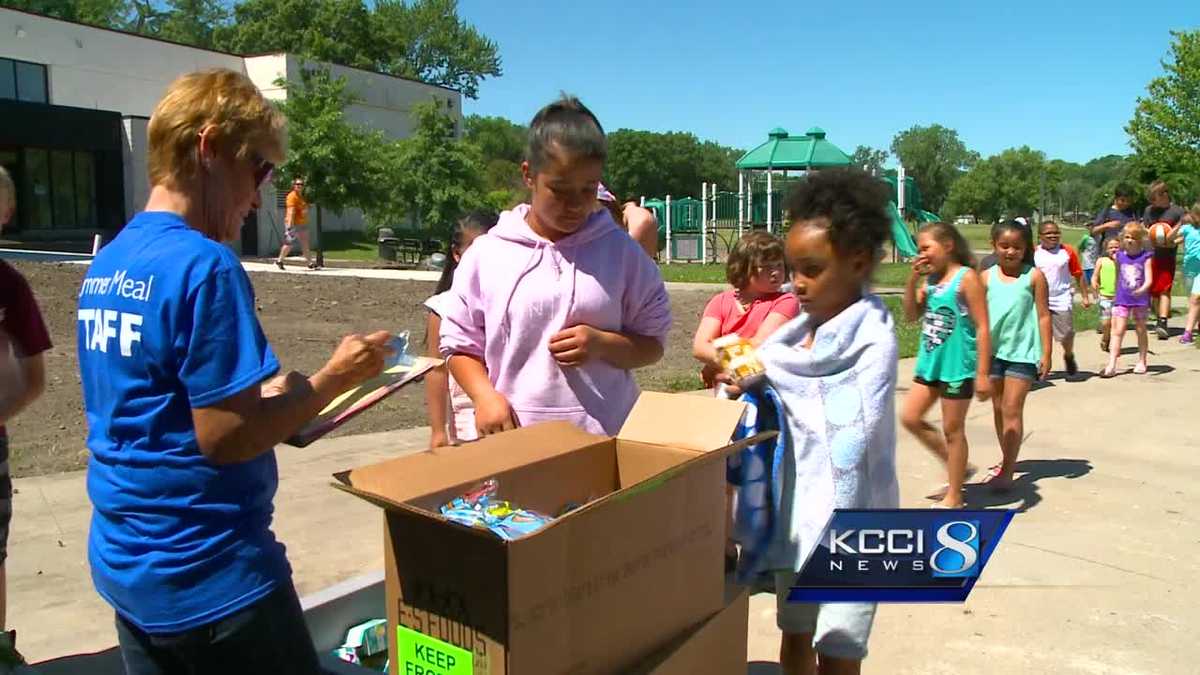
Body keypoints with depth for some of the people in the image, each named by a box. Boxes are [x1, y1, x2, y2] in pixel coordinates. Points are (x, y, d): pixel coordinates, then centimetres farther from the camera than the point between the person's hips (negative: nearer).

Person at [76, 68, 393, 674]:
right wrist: (335, 376, -13)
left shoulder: (105, 264, 6)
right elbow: (225, 438, -23)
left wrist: (260, 393, 12)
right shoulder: (203, 265, -21)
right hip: (208, 577, -8)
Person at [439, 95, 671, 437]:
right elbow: (460, 344, 8)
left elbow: (653, 344, 7)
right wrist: (485, 396, -11)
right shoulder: (486, 253, 2)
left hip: (605, 438, 1)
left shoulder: (621, 252, 2)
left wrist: (602, 344, -12)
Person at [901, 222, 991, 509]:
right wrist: (913, 279, -5)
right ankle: (958, 469, 27)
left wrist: (982, 373, -18)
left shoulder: (967, 277, -14)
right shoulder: (930, 280, 7)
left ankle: (954, 497, 19)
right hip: (930, 362, 8)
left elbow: (982, 327, -15)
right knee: (910, 418, 10)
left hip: (957, 366, -8)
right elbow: (911, 316, 7)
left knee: (952, 429, 3)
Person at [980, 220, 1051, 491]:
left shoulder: (1034, 276, -4)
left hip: (1022, 351, -4)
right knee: (998, 408, 14)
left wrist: (1046, 353, -6)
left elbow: (1043, 315, -3)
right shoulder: (987, 277, 4)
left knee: (1012, 410, -5)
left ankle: (1007, 471, 0)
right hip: (993, 349, 4)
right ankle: (1007, 460, 30)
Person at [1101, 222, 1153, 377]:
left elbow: (1149, 279, -13)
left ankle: (1141, 362, 27)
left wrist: (1142, 289, -33)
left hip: (1140, 299, -2)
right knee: (1118, 331, -5)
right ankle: (1112, 365, -9)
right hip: (1122, 299, 2)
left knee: (1141, 330, 13)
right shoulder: (1119, 257, 4)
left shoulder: (1145, 257, -5)